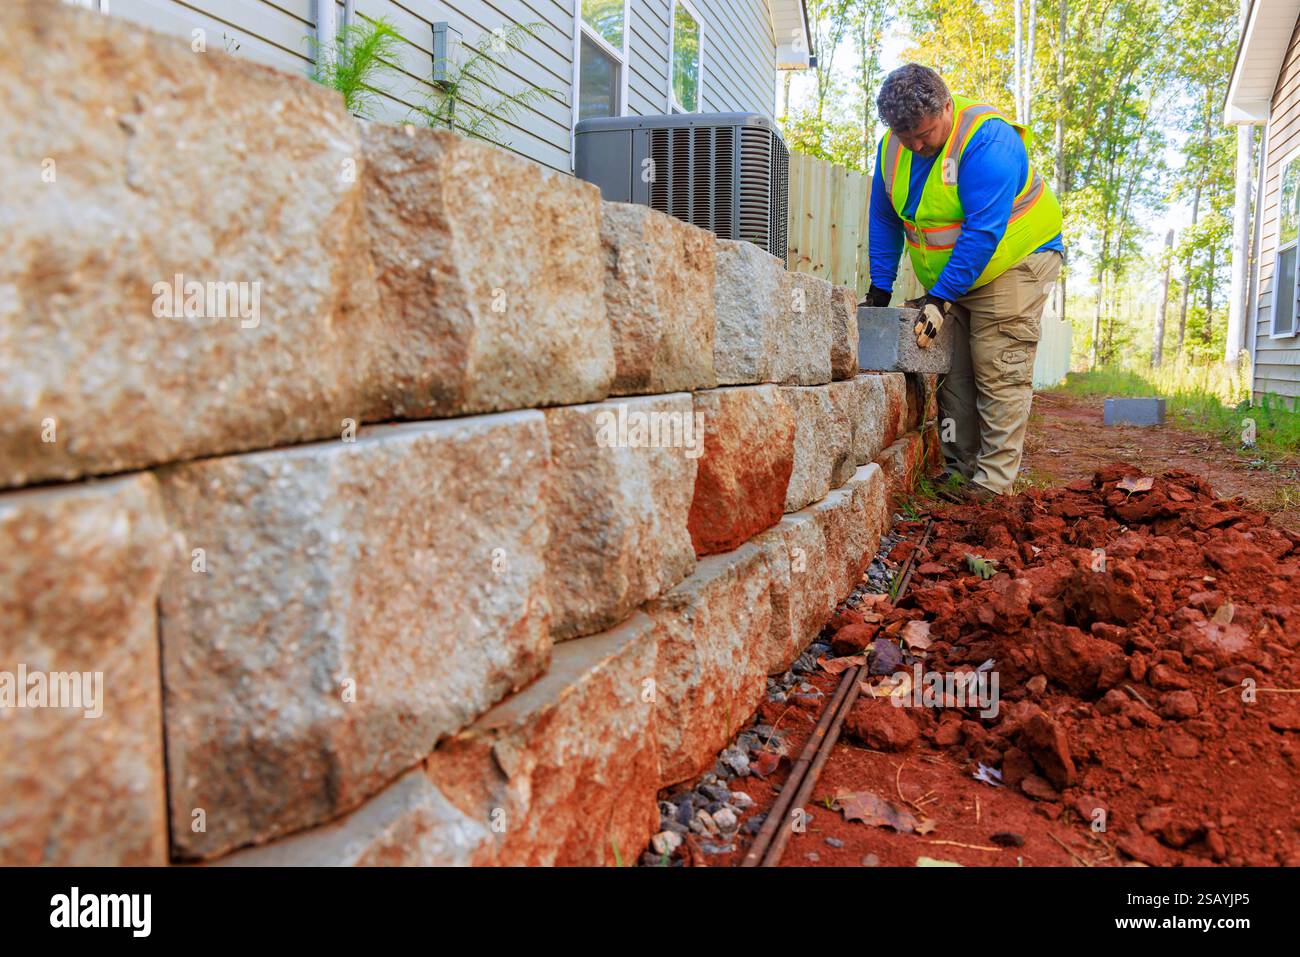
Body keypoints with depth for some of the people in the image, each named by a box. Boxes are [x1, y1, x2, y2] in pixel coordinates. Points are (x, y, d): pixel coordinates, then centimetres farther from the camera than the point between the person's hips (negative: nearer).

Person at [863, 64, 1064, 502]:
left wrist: (941, 298, -32)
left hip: (1013, 264, -7)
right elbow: (884, 220, 5)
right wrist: (880, 289, -1)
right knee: (952, 372, 4)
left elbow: (983, 231, -30)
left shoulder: (986, 139, -25)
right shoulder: (893, 147, -3)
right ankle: (957, 469, 10)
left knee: (1000, 375, -10)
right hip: (946, 279, 7)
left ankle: (992, 482, -8)